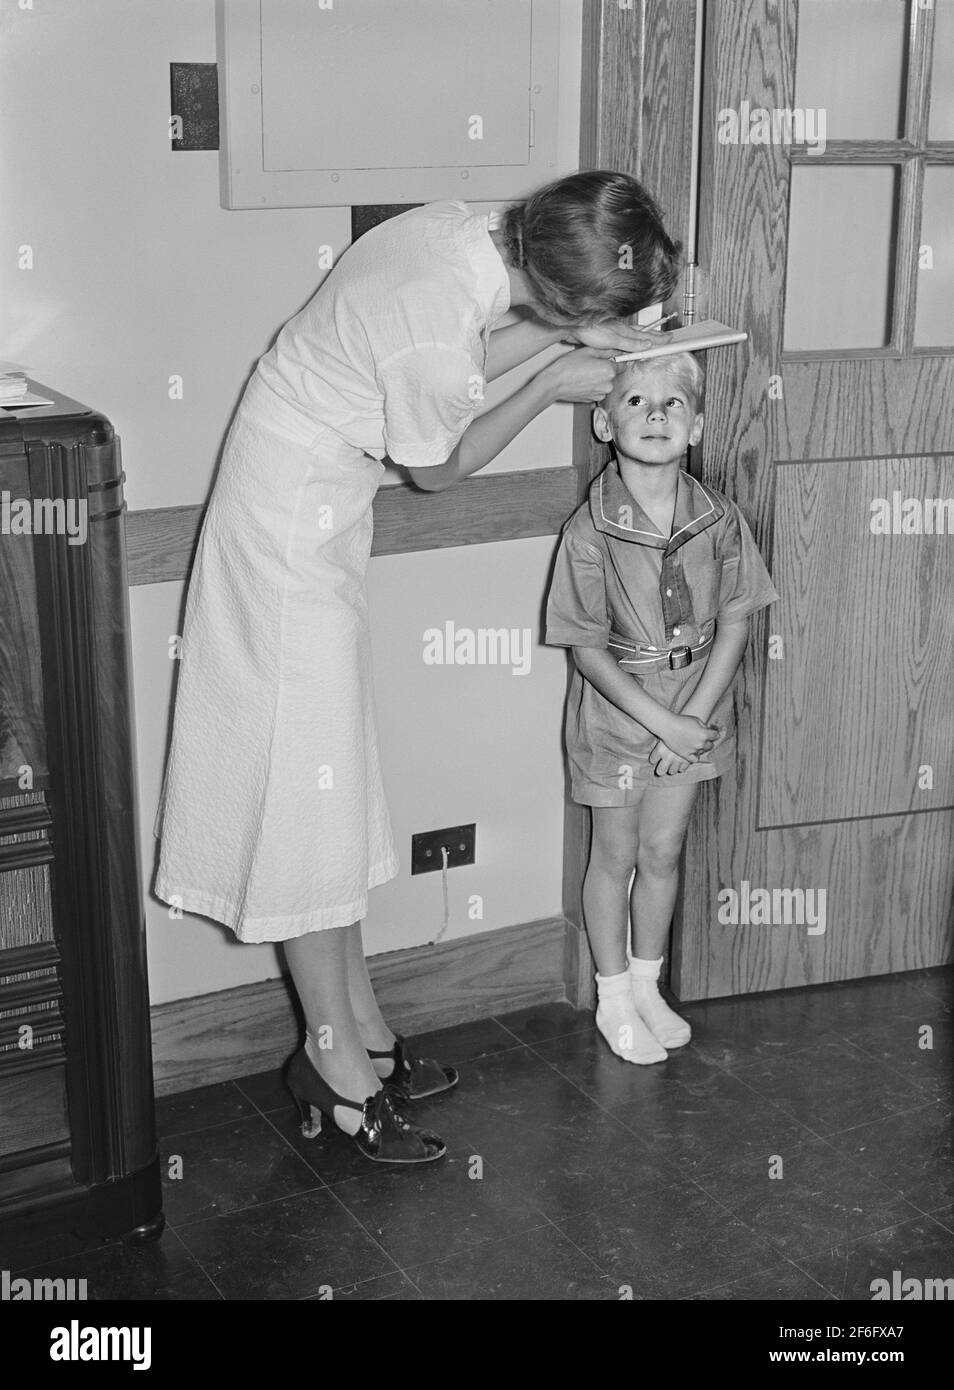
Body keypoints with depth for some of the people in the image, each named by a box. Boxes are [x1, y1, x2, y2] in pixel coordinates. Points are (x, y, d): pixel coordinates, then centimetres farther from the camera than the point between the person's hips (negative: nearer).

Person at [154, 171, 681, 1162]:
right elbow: (436, 468, -12)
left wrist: (562, 335, 3)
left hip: (308, 503, 9)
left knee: (330, 783, 14)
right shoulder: (438, 336, -31)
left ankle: (359, 1031, 26)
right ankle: (338, 1063, 14)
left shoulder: (459, 225, -6)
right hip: (297, 517, -9)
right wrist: (551, 386, -7)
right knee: (307, 782, 0)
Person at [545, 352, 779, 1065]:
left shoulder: (719, 518, -10)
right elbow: (589, 652, -16)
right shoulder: (590, 531, -20)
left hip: (694, 707, 3)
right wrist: (663, 723, -18)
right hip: (618, 710, -3)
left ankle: (647, 986, 35)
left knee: (663, 852, 16)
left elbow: (734, 621, -4)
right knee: (616, 856, 11)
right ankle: (614, 998, 29)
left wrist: (697, 713, -13)